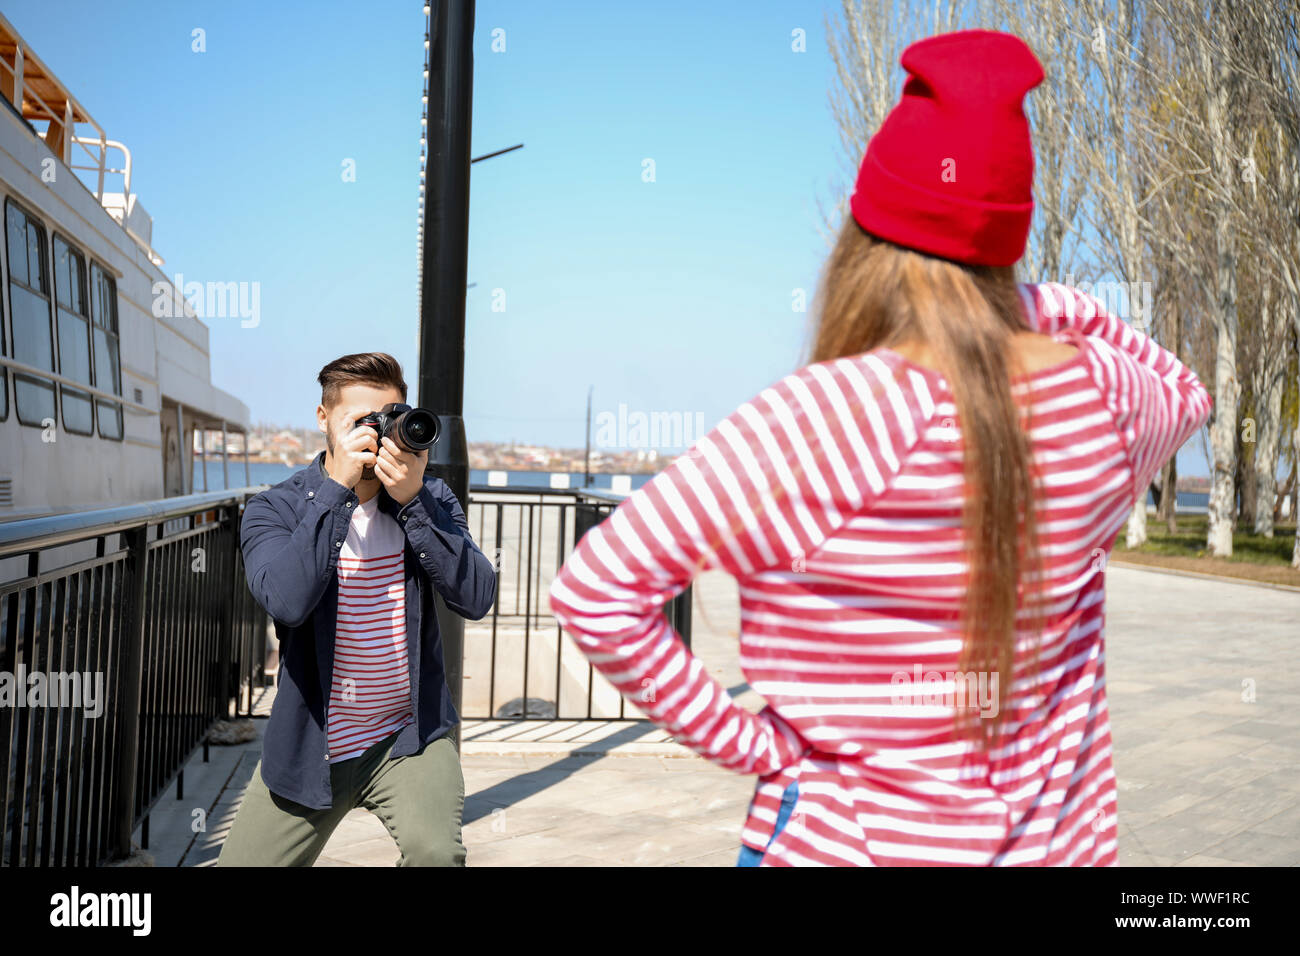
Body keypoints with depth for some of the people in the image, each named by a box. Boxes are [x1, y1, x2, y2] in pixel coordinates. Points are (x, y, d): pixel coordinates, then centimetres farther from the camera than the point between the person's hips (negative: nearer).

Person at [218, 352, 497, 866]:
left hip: (408, 735, 0)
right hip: (309, 746, 1)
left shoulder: (431, 499, -1)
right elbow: (286, 601, -27)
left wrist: (412, 502, -24)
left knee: (435, 848, -25)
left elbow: (476, 599, -16)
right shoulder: (273, 510, -6)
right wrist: (337, 487, -27)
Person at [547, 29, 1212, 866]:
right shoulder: (1095, 393, -8)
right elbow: (1184, 390, 20)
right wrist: (1060, 310, 4)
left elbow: (596, 588, -26)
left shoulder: (835, 415, -24)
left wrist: (739, 739, -13)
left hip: (847, 838, -5)